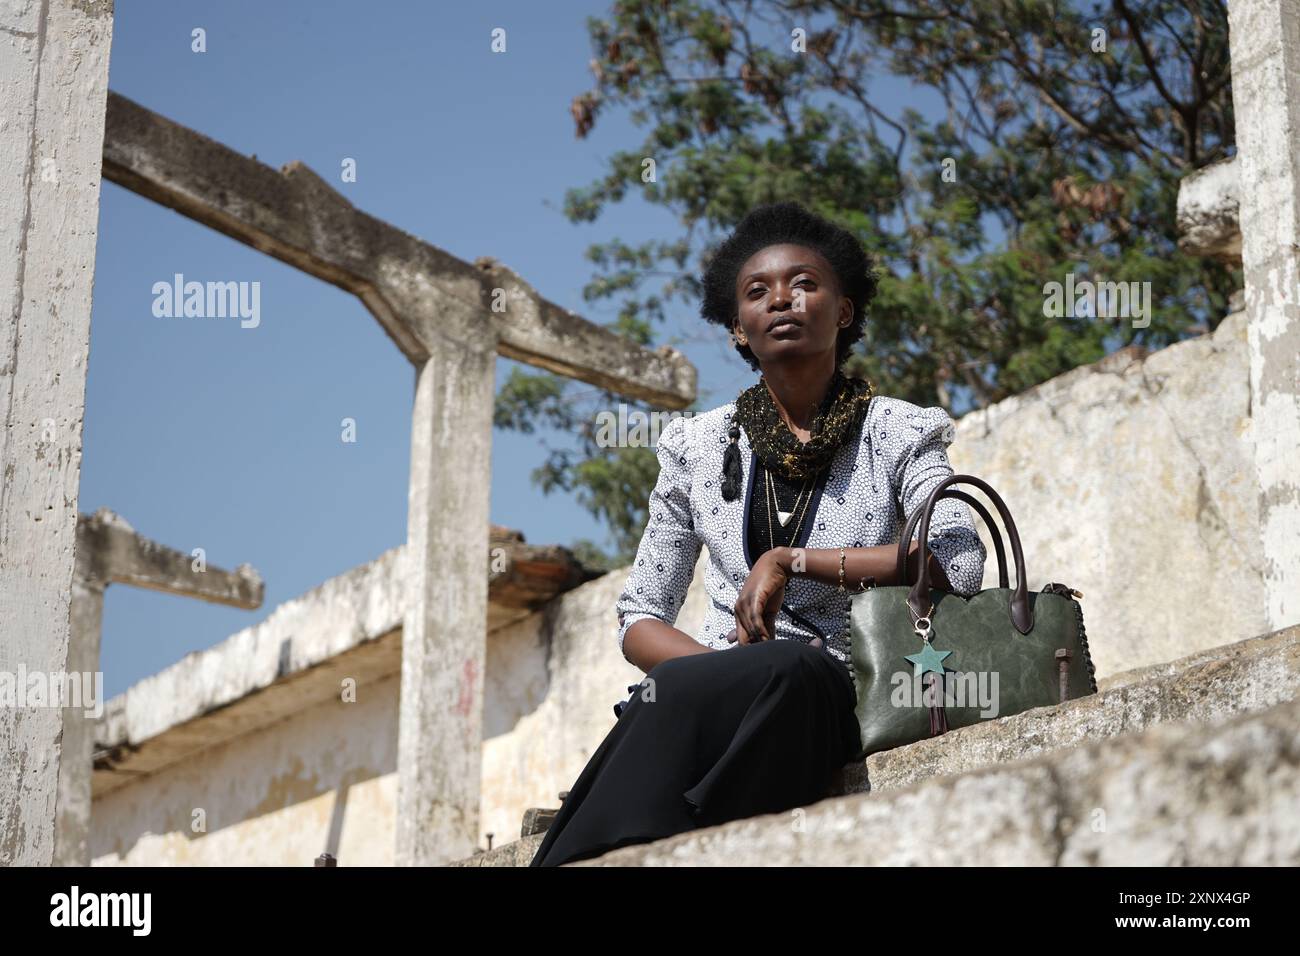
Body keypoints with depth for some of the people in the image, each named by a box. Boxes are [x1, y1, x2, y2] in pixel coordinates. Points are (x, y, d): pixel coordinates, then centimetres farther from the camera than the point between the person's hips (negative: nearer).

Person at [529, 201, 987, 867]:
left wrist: (789, 561, -13)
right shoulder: (696, 445, 14)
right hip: (720, 700, 1)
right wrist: (722, 666, -9)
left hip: (841, 701, -1)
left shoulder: (899, 433, 7)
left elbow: (961, 562, -12)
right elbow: (639, 619, 13)